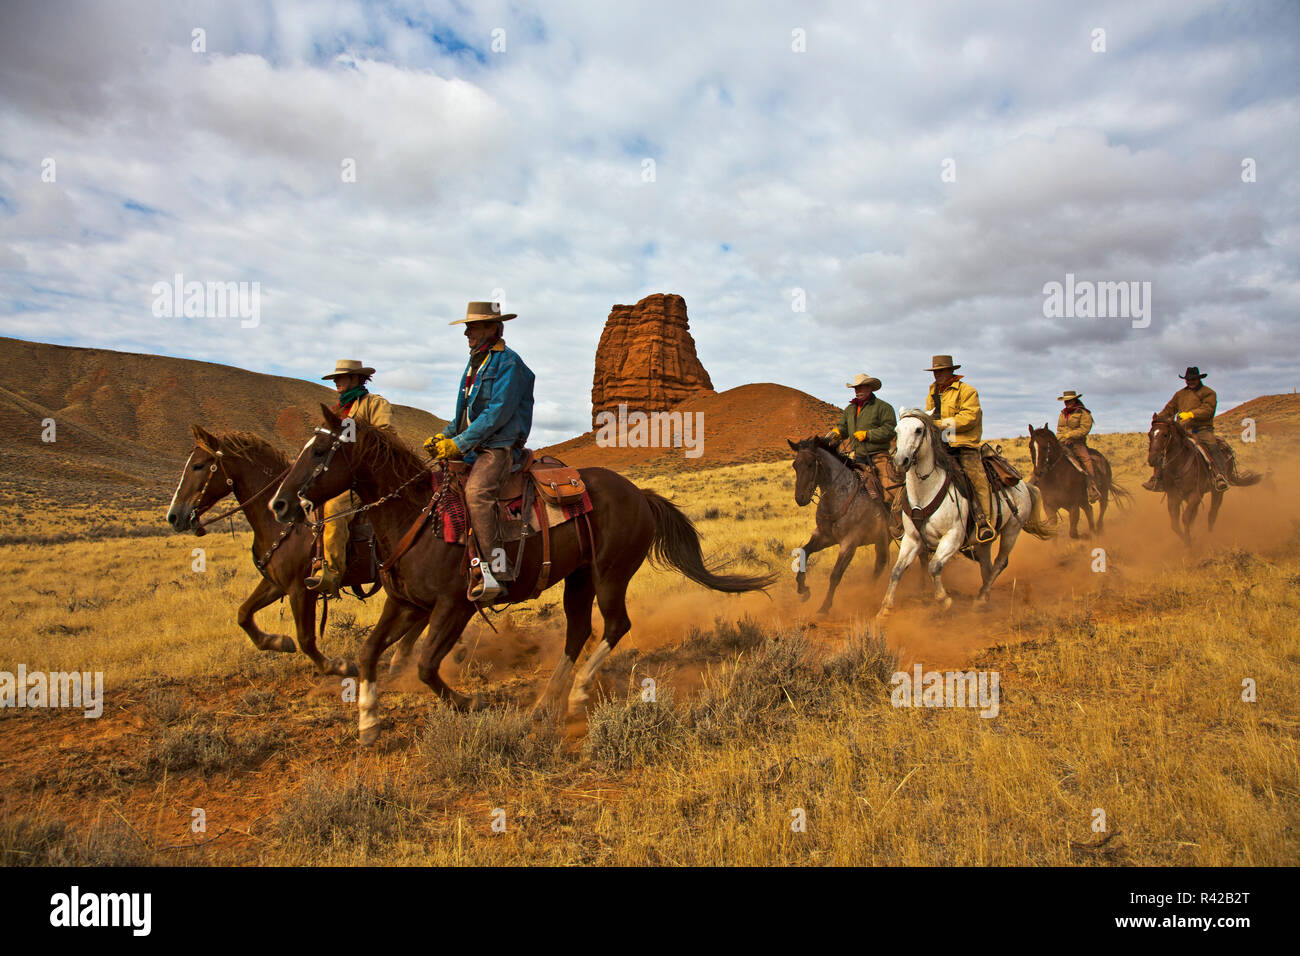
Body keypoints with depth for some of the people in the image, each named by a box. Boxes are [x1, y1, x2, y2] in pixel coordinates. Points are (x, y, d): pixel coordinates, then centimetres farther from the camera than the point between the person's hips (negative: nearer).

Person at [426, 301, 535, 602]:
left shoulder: (508, 362, -8)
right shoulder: (475, 362, 19)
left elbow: (497, 414, -17)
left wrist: (459, 443, -19)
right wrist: (445, 436, 7)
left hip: (500, 448, -10)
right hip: (473, 449, 10)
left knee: (476, 491, -33)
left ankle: (496, 571, -35)